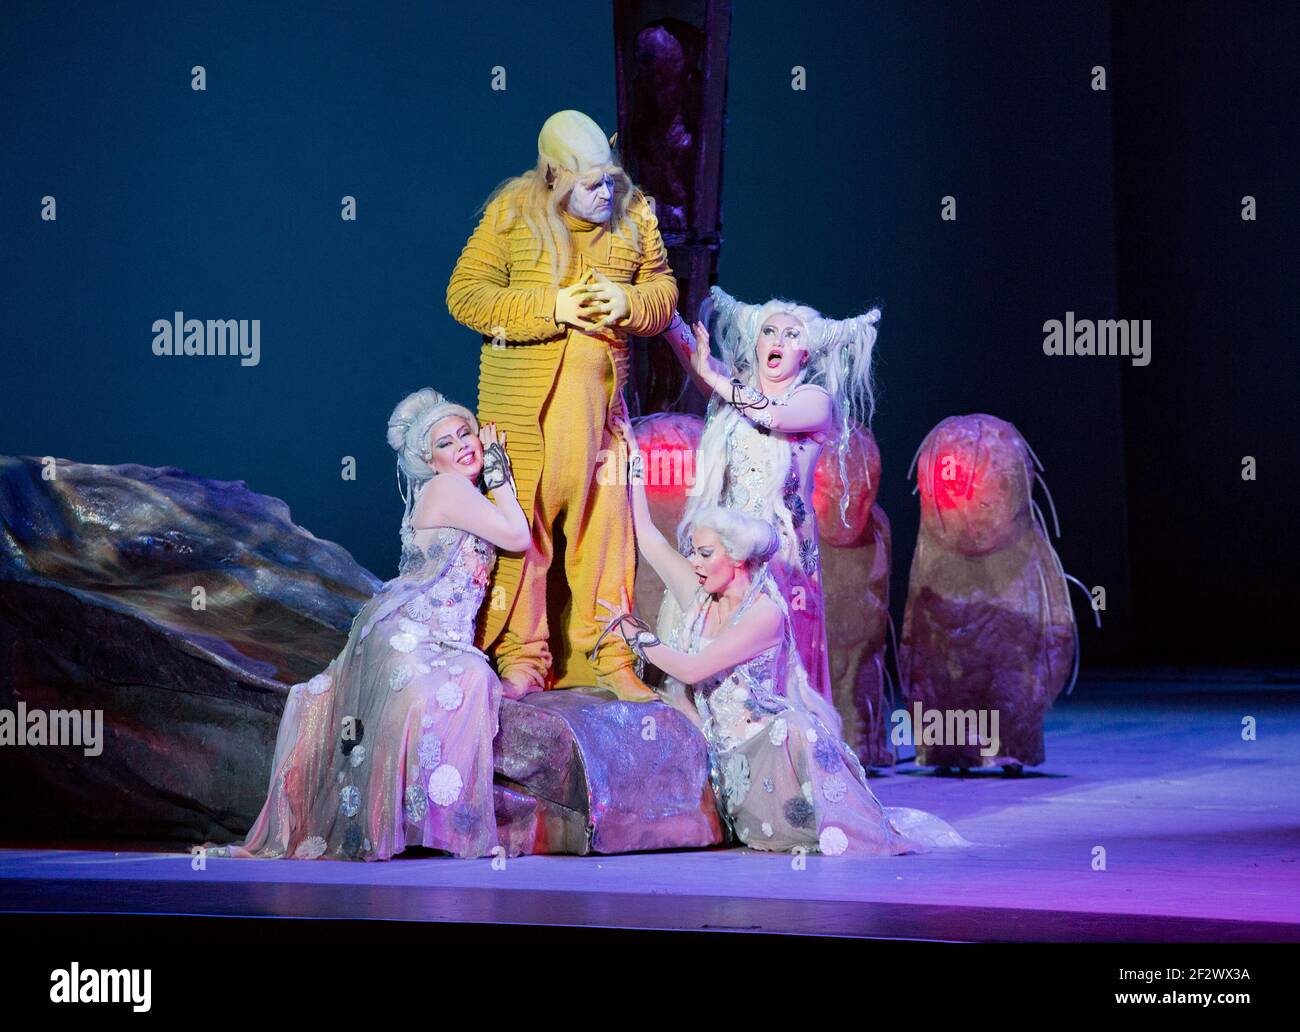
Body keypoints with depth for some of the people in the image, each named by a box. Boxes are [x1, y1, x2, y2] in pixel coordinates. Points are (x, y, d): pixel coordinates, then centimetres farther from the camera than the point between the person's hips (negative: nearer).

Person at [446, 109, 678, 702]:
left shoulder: (633, 214, 4)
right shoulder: (511, 214, -5)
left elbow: (663, 290, 13)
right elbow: (464, 294, -7)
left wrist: (630, 303, -11)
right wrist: (550, 308, -17)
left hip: (600, 400, 3)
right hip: (523, 403, -3)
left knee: (603, 524, 5)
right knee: (524, 521, 1)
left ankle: (606, 659, 13)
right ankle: (520, 657, 9)